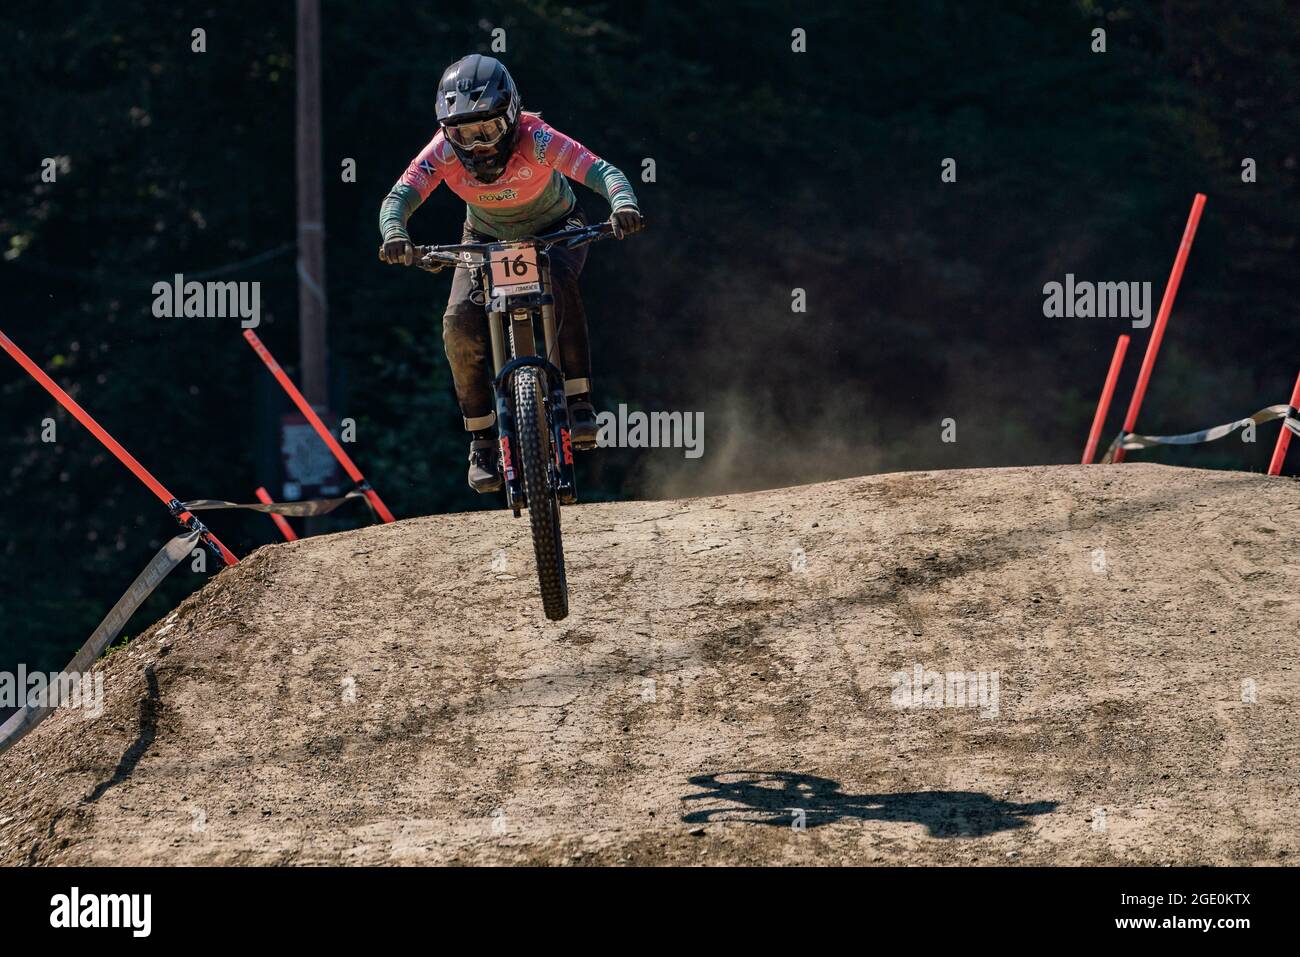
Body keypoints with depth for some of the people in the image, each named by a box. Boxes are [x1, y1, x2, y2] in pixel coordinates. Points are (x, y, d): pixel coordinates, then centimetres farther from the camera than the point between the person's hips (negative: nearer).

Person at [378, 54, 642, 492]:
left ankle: (579, 400, -27)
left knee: (558, 283, -36)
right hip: (487, 238, 2)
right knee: (461, 323, -21)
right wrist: (394, 232, -60)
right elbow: (400, 196, -37)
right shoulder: (443, 151, -28)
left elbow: (600, 171, -44)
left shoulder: (533, 139, -35)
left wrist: (623, 204, -65)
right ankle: (480, 438, -5)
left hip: (554, 230, -2)